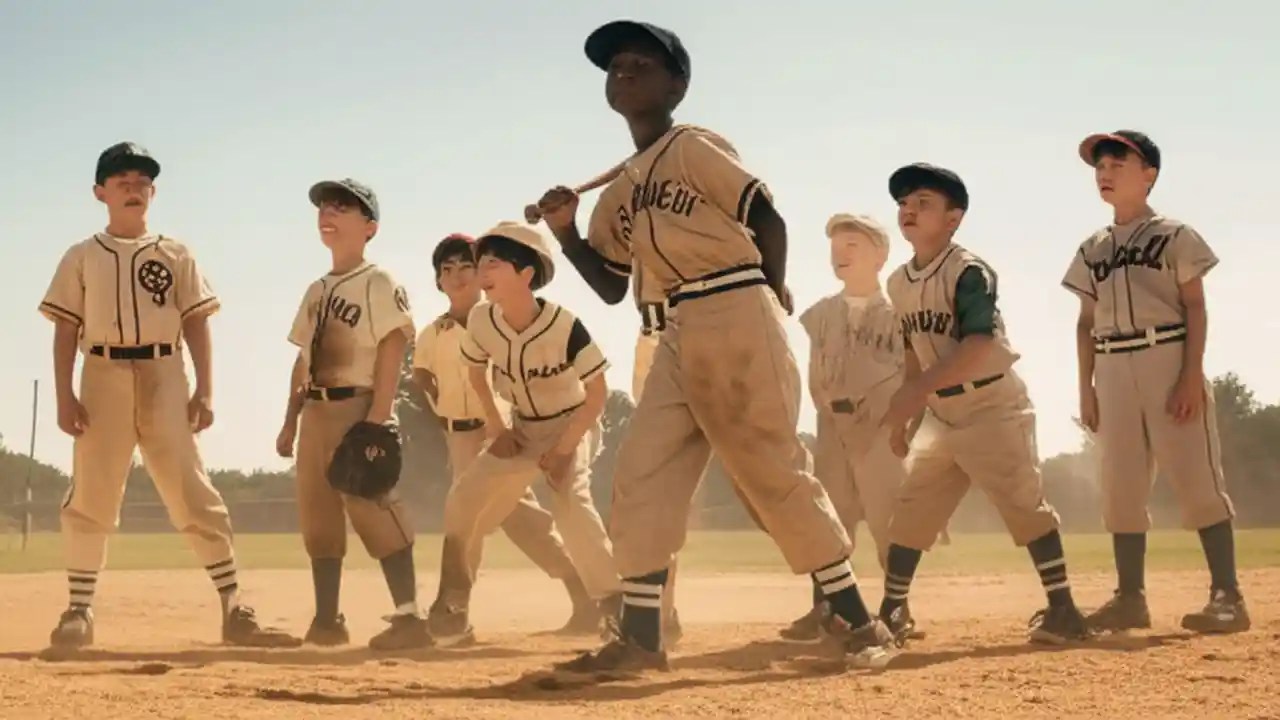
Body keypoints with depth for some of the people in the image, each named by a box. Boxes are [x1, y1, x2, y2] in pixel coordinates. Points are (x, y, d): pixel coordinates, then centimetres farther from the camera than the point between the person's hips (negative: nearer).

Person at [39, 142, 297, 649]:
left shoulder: (176, 255, 12)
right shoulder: (81, 258, 11)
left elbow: (197, 324, 8)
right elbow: (66, 329, 7)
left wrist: (204, 391, -2)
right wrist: (64, 395, -4)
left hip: (165, 380, 0)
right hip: (104, 378, 0)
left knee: (194, 495, -4)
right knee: (89, 498, 0)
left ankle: (235, 611, -6)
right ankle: (79, 612, 10)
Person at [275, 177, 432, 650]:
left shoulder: (379, 283, -6)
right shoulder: (316, 291, 18)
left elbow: (392, 354, -14)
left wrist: (377, 420, -21)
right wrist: (291, 420, 14)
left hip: (358, 407, -8)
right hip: (316, 412, 9)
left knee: (374, 510, -15)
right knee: (318, 516, 9)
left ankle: (409, 618, -13)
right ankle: (326, 620, 16)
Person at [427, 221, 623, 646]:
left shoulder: (564, 325, -30)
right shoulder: (481, 320, -16)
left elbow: (598, 393, -22)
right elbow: (476, 371, 5)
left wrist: (564, 448, -23)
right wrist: (497, 428, -1)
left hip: (572, 424, -5)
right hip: (521, 428, 6)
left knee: (570, 501, -29)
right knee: (464, 499, -4)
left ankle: (616, 602, -17)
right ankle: (452, 611, 8)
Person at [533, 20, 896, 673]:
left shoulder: (694, 147, -5)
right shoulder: (619, 189, 17)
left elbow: (768, 219, -7)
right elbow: (609, 280, 20)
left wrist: (771, 297, -12)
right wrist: (565, 230, 6)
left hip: (738, 317, -8)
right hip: (681, 331, 8)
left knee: (775, 473, -6)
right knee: (641, 474, 1)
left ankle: (859, 622, 4)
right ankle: (640, 640, 4)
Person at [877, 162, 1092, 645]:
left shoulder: (968, 271, -17)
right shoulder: (899, 283, 7)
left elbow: (979, 344, -28)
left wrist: (917, 390, -34)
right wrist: (906, 414, 9)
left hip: (995, 407, -8)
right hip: (945, 416, 8)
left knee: (1024, 504, -10)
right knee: (909, 509, 6)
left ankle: (1063, 608, -6)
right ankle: (892, 612, 12)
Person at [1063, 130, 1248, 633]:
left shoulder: (1174, 235, 2)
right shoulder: (1092, 250, 16)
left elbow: (1195, 309, -3)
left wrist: (1193, 375, -14)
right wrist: (1086, 386, 9)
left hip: (1168, 359, -5)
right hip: (1114, 370, 5)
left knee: (1195, 478, -10)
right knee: (1120, 486, 5)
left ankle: (1227, 595, -9)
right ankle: (1130, 597, 11)